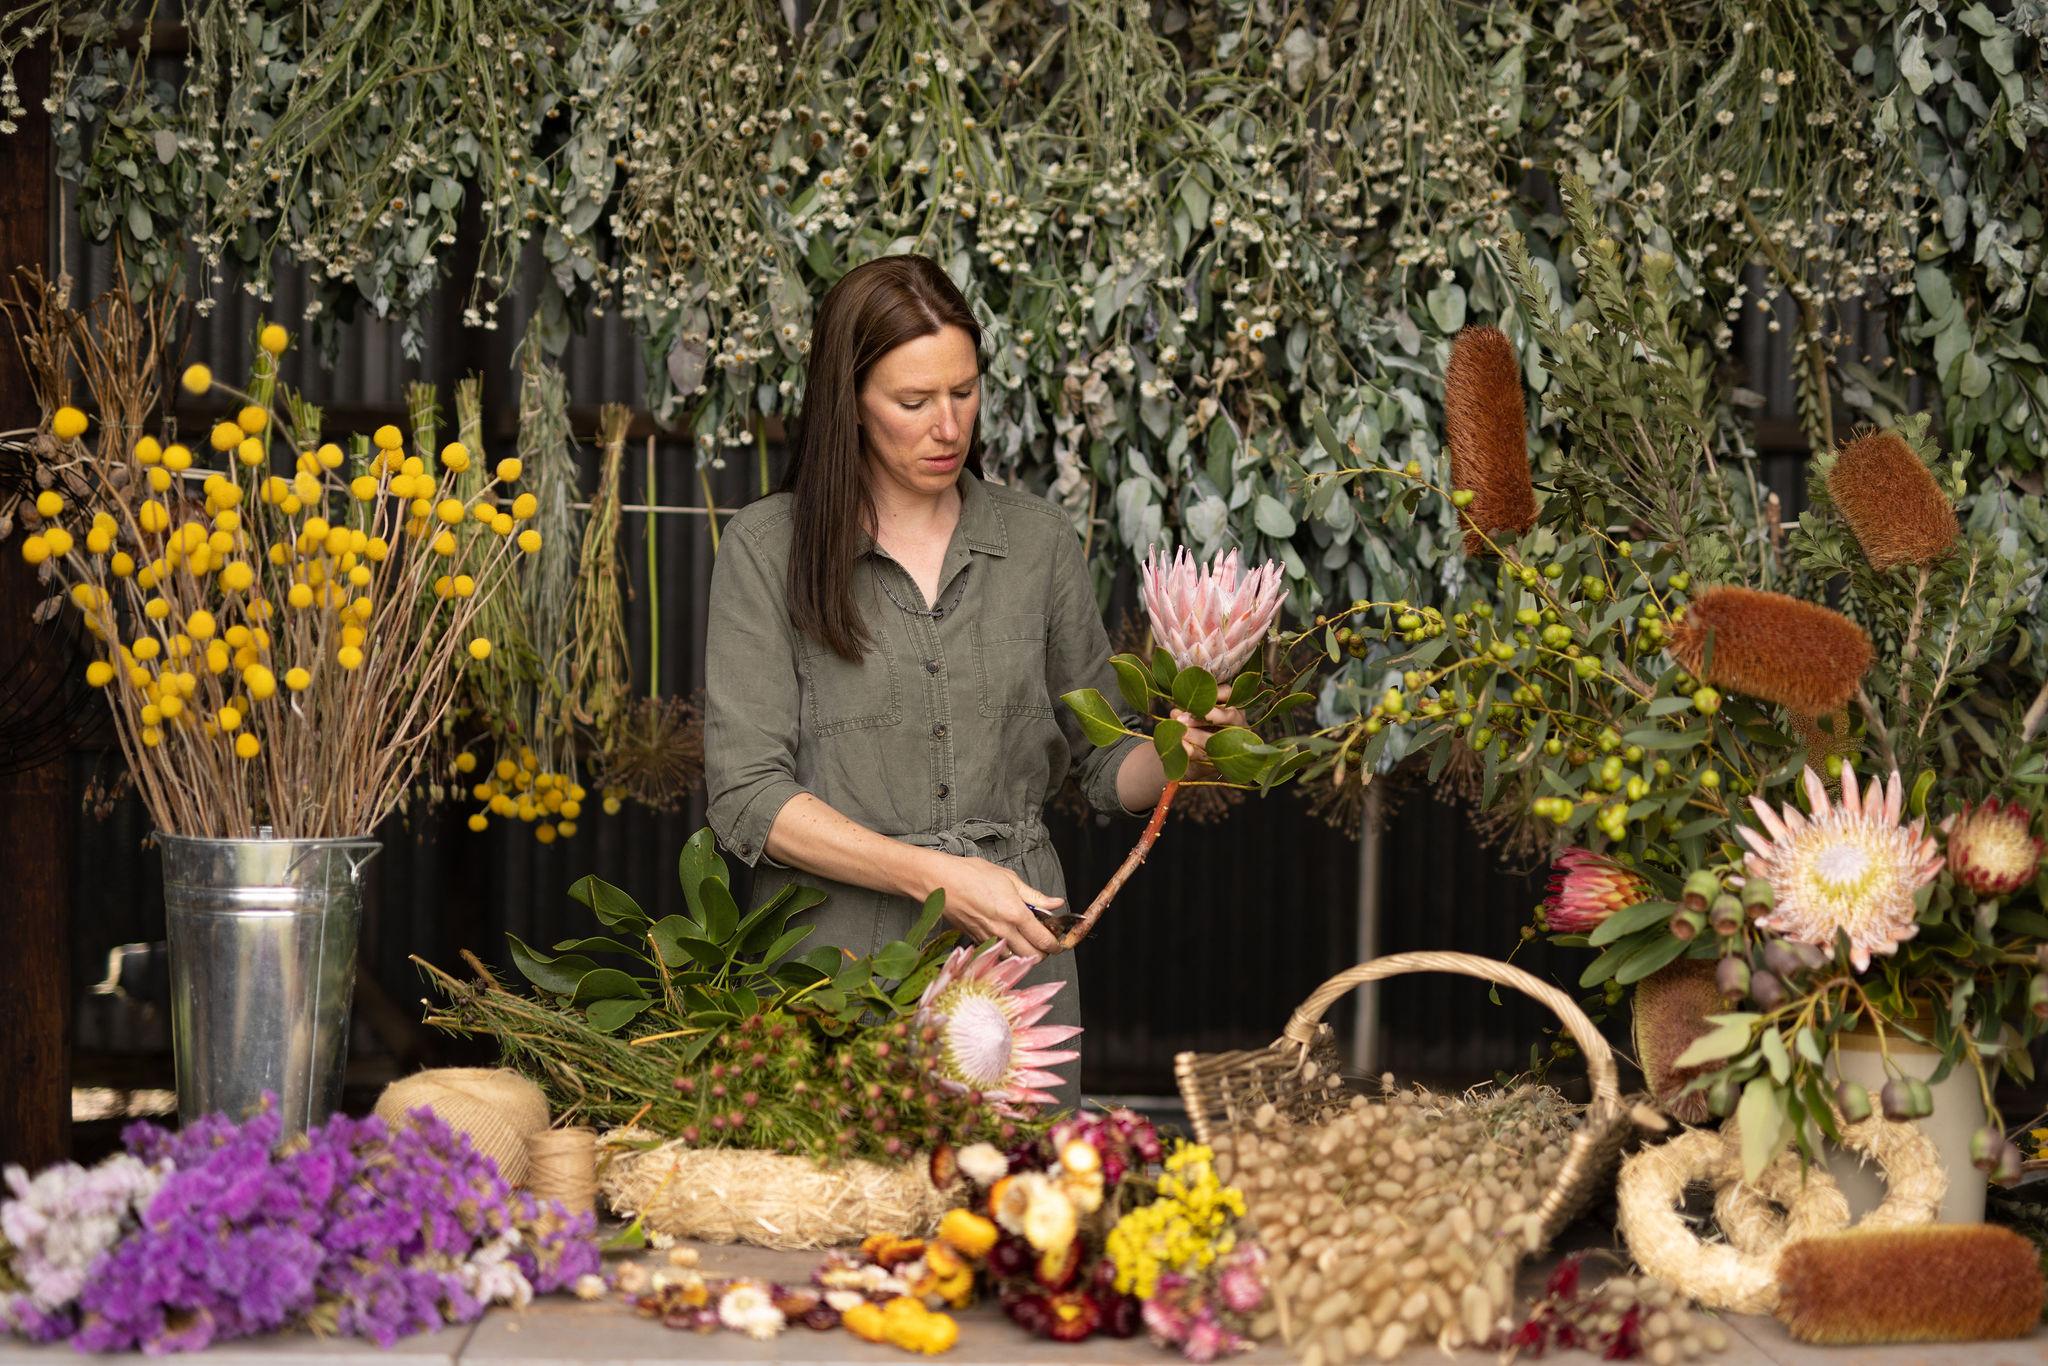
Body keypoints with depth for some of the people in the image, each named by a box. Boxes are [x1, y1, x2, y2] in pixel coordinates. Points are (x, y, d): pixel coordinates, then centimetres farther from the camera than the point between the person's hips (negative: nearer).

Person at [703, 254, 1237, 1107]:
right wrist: (934, 875, -16)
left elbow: (1105, 764, 15)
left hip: (1016, 951, 3)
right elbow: (747, 797, -7)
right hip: (839, 956, -2)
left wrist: (1175, 756, -8)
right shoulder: (768, 549, -1)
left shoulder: (1039, 542, 9)